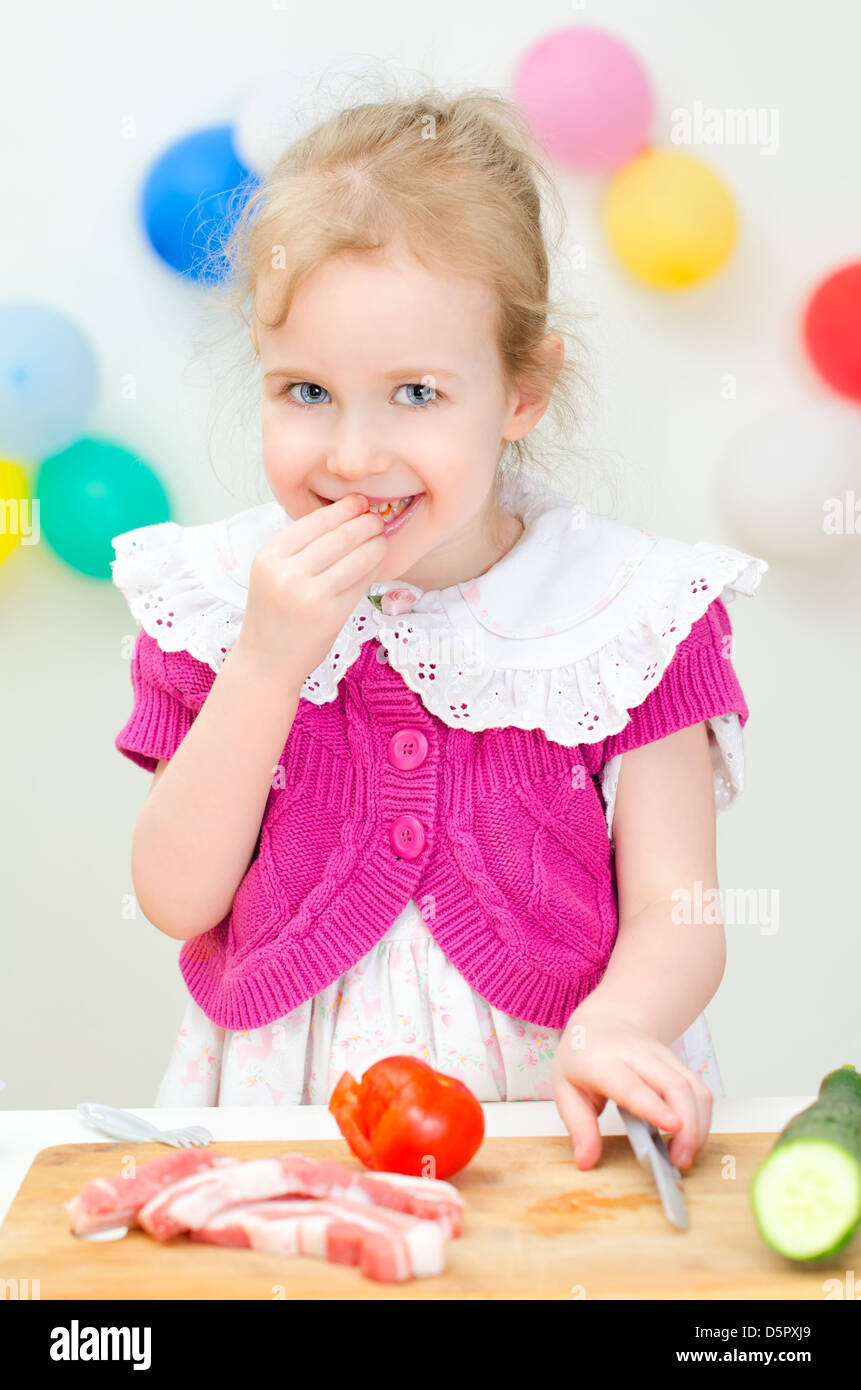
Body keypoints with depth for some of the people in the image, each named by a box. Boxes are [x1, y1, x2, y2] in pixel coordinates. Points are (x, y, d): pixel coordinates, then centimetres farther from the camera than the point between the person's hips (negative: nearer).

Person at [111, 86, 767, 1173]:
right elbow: (176, 902, -3)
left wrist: (613, 1030, -27)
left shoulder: (628, 611, -3)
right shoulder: (217, 598, 2)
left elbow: (676, 917, -5)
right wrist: (267, 664, -15)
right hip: (287, 1109, 1)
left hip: (547, 1111, 0)